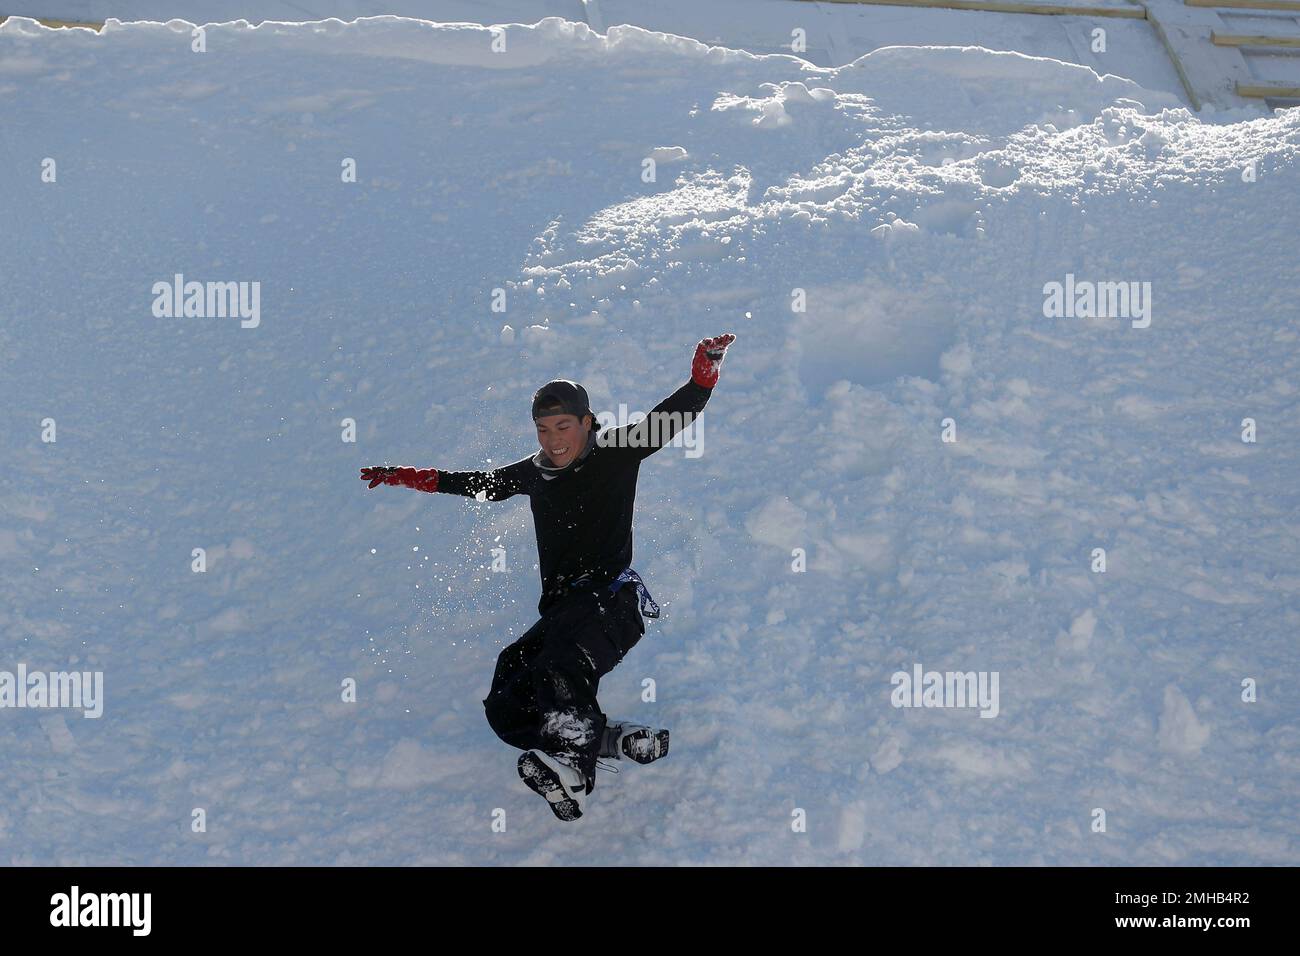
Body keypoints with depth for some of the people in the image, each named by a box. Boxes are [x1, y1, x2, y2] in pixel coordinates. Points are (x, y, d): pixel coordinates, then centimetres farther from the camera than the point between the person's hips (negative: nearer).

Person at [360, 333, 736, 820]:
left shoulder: (615, 453, 2)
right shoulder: (533, 473, 16)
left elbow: (673, 417, -3)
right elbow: (473, 483, 30)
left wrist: (705, 372, -20)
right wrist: (402, 476, 30)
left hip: (613, 601, -7)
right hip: (560, 611, 7)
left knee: (561, 663, -37)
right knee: (506, 708, -6)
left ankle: (570, 767, -53)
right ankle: (624, 742, -5)